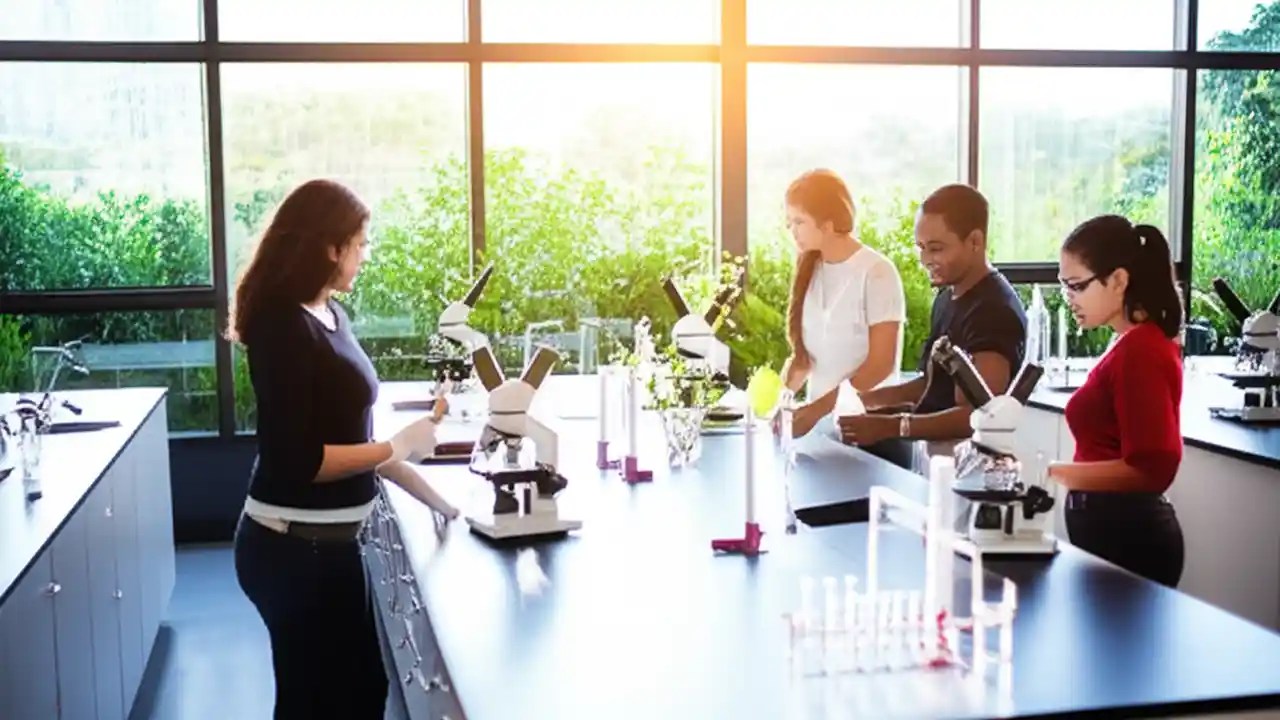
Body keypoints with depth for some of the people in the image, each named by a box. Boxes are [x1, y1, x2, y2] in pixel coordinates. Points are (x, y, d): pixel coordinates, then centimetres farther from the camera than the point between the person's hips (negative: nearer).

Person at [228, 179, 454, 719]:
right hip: (295, 550, -9)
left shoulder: (329, 315, 8)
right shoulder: (285, 327, -19)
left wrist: (430, 495, 16)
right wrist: (399, 447, -15)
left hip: (325, 543, 9)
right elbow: (296, 459, -23)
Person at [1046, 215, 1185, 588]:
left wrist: (1054, 473, -24)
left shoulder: (1139, 351, -18)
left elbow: (1149, 469, -23)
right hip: (1116, 529, 9)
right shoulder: (1137, 344, 11)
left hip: (1126, 536, -9)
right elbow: (1124, 451, 11)